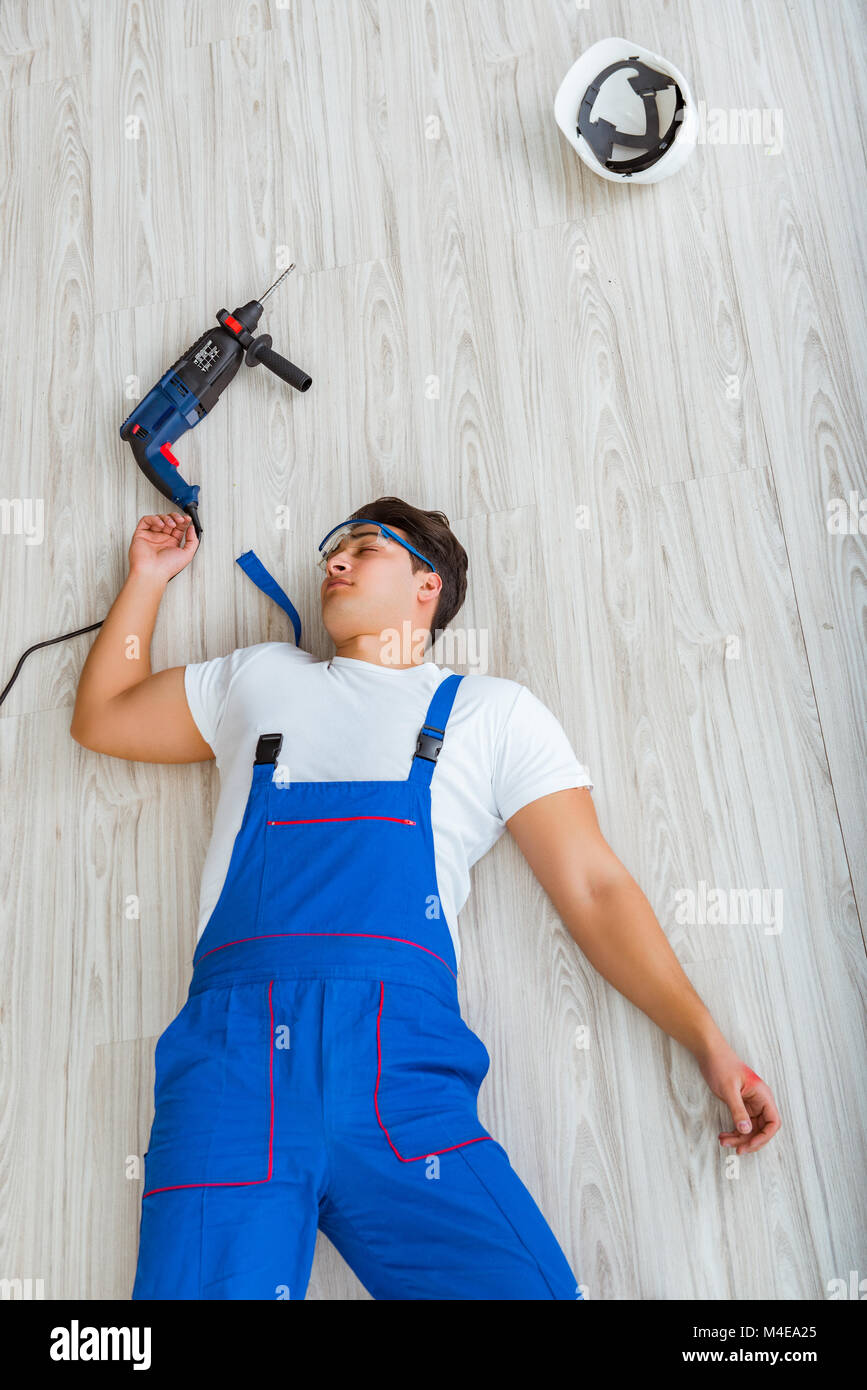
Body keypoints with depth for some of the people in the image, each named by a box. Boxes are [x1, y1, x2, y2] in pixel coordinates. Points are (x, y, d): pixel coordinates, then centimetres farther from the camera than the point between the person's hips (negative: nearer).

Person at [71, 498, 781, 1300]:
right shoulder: (259, 677, 25)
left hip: (402, 1050, -1)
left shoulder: (492, 711, 16)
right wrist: (149, 576, 33)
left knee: (527, 1288, -18)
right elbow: (99, 719, 32)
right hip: (234, 1035, 2)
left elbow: (595, 884, 11)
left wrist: (707, 1041, 4)